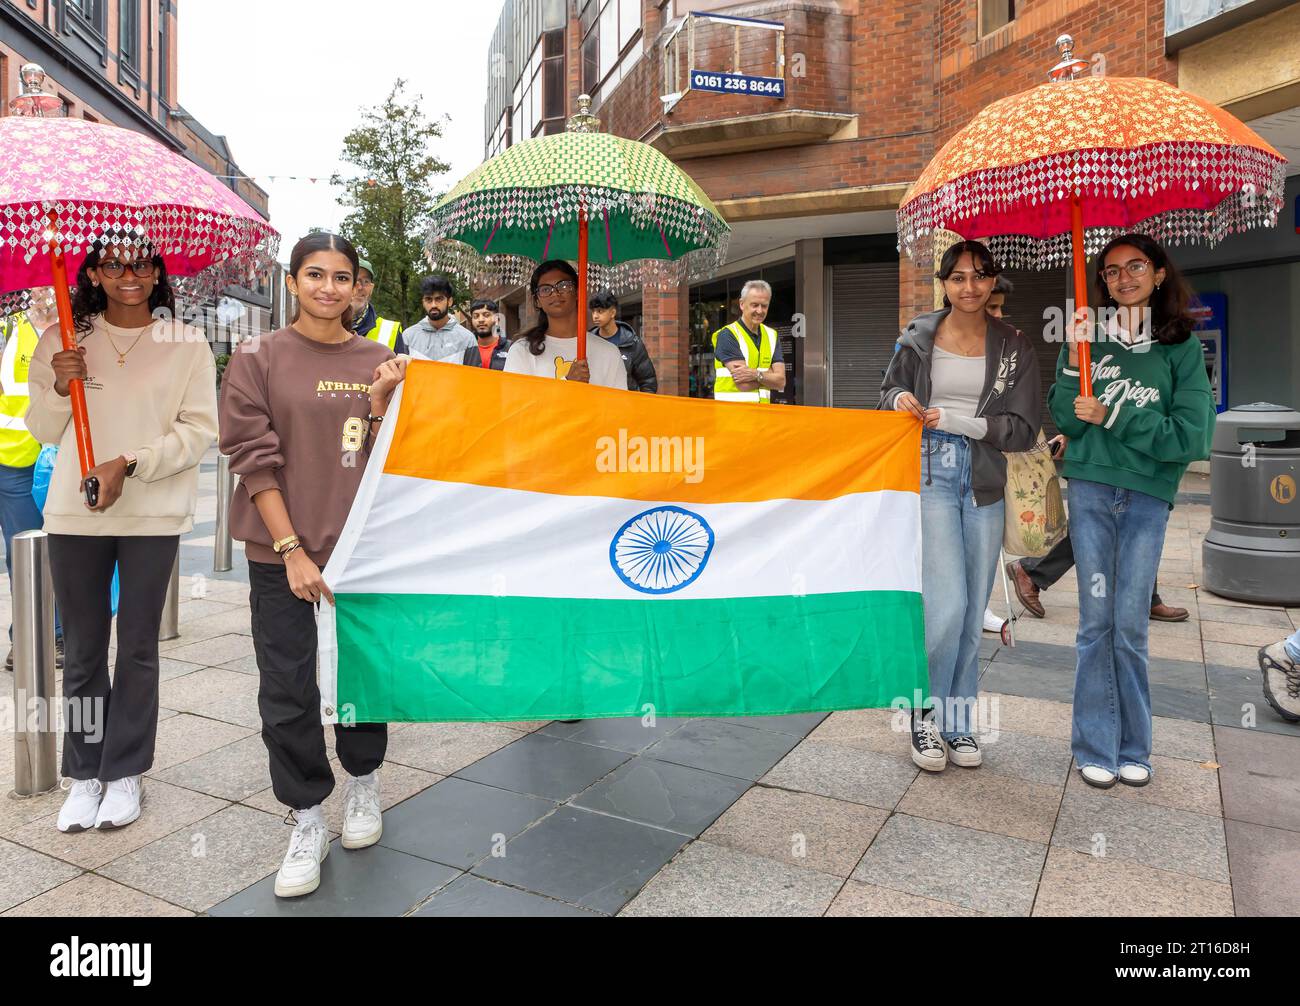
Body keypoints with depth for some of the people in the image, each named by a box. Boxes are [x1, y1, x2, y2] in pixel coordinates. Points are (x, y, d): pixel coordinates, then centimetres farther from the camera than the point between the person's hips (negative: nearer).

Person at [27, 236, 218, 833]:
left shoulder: (186, 344, 0)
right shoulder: (62, 340, 6)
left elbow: (199, 429, -5)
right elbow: (42, 431, 11)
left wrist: (130, 463, -16)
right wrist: (59, 387, -8)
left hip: (153, 514, -2)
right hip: (74, 513, 2)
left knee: (138, 648, 7)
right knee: (82, 649, 8)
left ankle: (125, 772, 20)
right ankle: (85, 774, 22)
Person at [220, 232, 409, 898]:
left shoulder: (378, 361, 6)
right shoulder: (258, 360, 0)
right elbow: (255, 460, -4)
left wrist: (380, 399, -14)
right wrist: (291, 549, -10)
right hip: (281, 551, -1)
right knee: (287, 691, 2)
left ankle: (363, 783, 36)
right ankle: (308, 820, 20)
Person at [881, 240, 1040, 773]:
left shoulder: (1014, 348, 5)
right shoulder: (919, 338, 4)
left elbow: (1023, 428, 0)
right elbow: (889, 392, 16)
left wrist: (957, 421, -12)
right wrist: (900, 399, -8)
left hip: (983, 487, 3)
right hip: (929, 476, -2)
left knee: (972, 614, 8)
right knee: (947, 604, -13)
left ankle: (957, 722, 23)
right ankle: (924, 714, 7)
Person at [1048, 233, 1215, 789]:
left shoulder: (1182, 347, 4)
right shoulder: (1088, 338, 6)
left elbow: (1193, 436, -5)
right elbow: (1066, 421, 0)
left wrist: (1113, 416, -9)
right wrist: (1072, 366, -13)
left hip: (1148, 496, 0)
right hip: (1090, 488, 1)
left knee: (1130, 624, 2)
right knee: (1097, 619, 3)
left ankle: (1133, 748, 18)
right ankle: (1097, 748, 12)